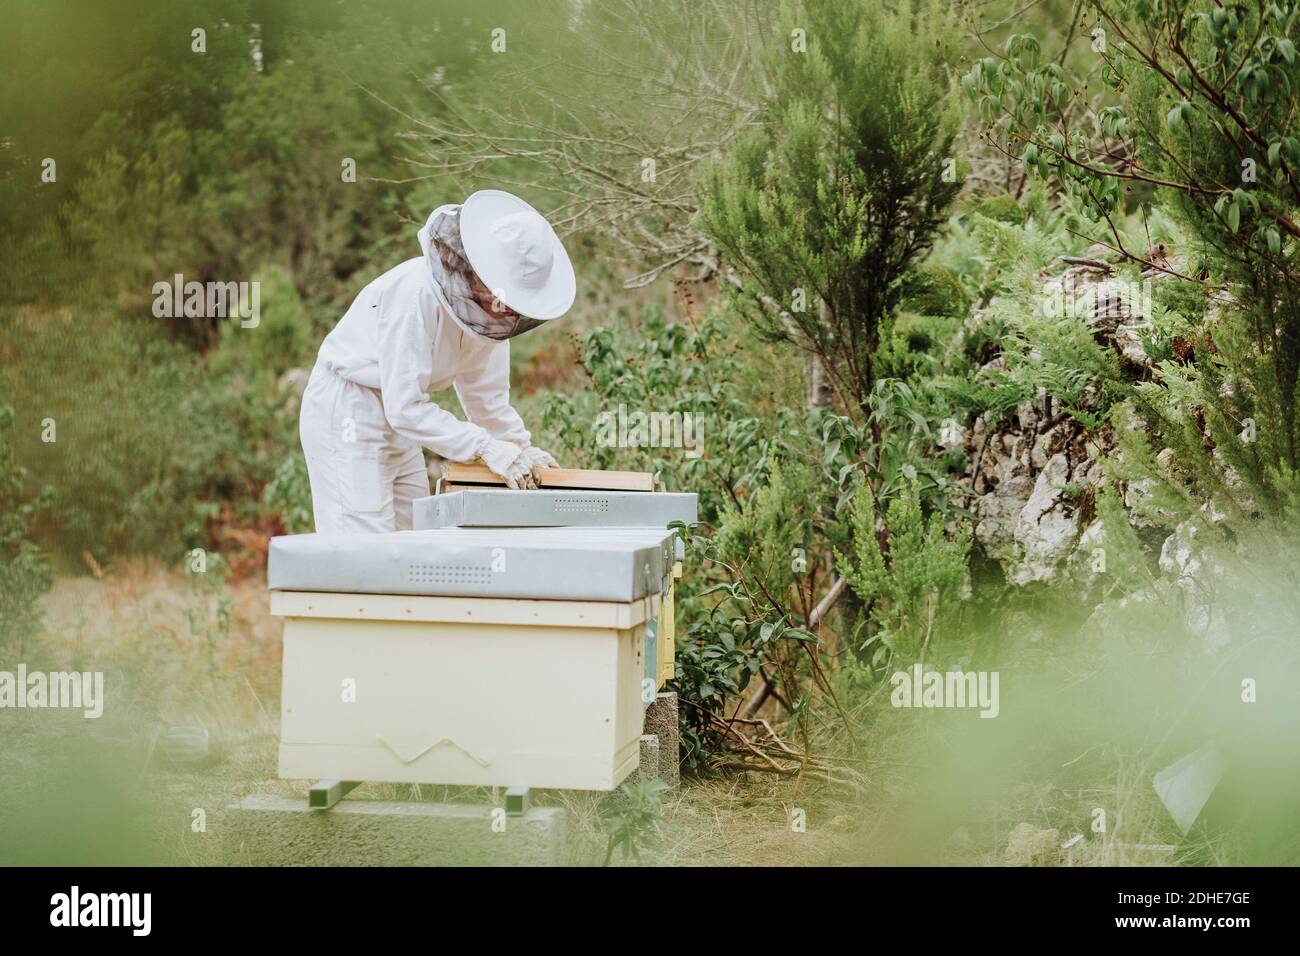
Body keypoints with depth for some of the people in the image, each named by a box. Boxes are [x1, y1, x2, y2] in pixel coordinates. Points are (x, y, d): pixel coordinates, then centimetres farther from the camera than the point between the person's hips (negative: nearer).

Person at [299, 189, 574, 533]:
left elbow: (487, 393, 6)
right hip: (346, 411, -9)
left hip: (396, 417, 9)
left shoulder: (487, 301, -6)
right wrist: (485, 447, -33)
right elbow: (404, 407, -30)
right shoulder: (417, 294, -30)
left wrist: (520, 446, -10)